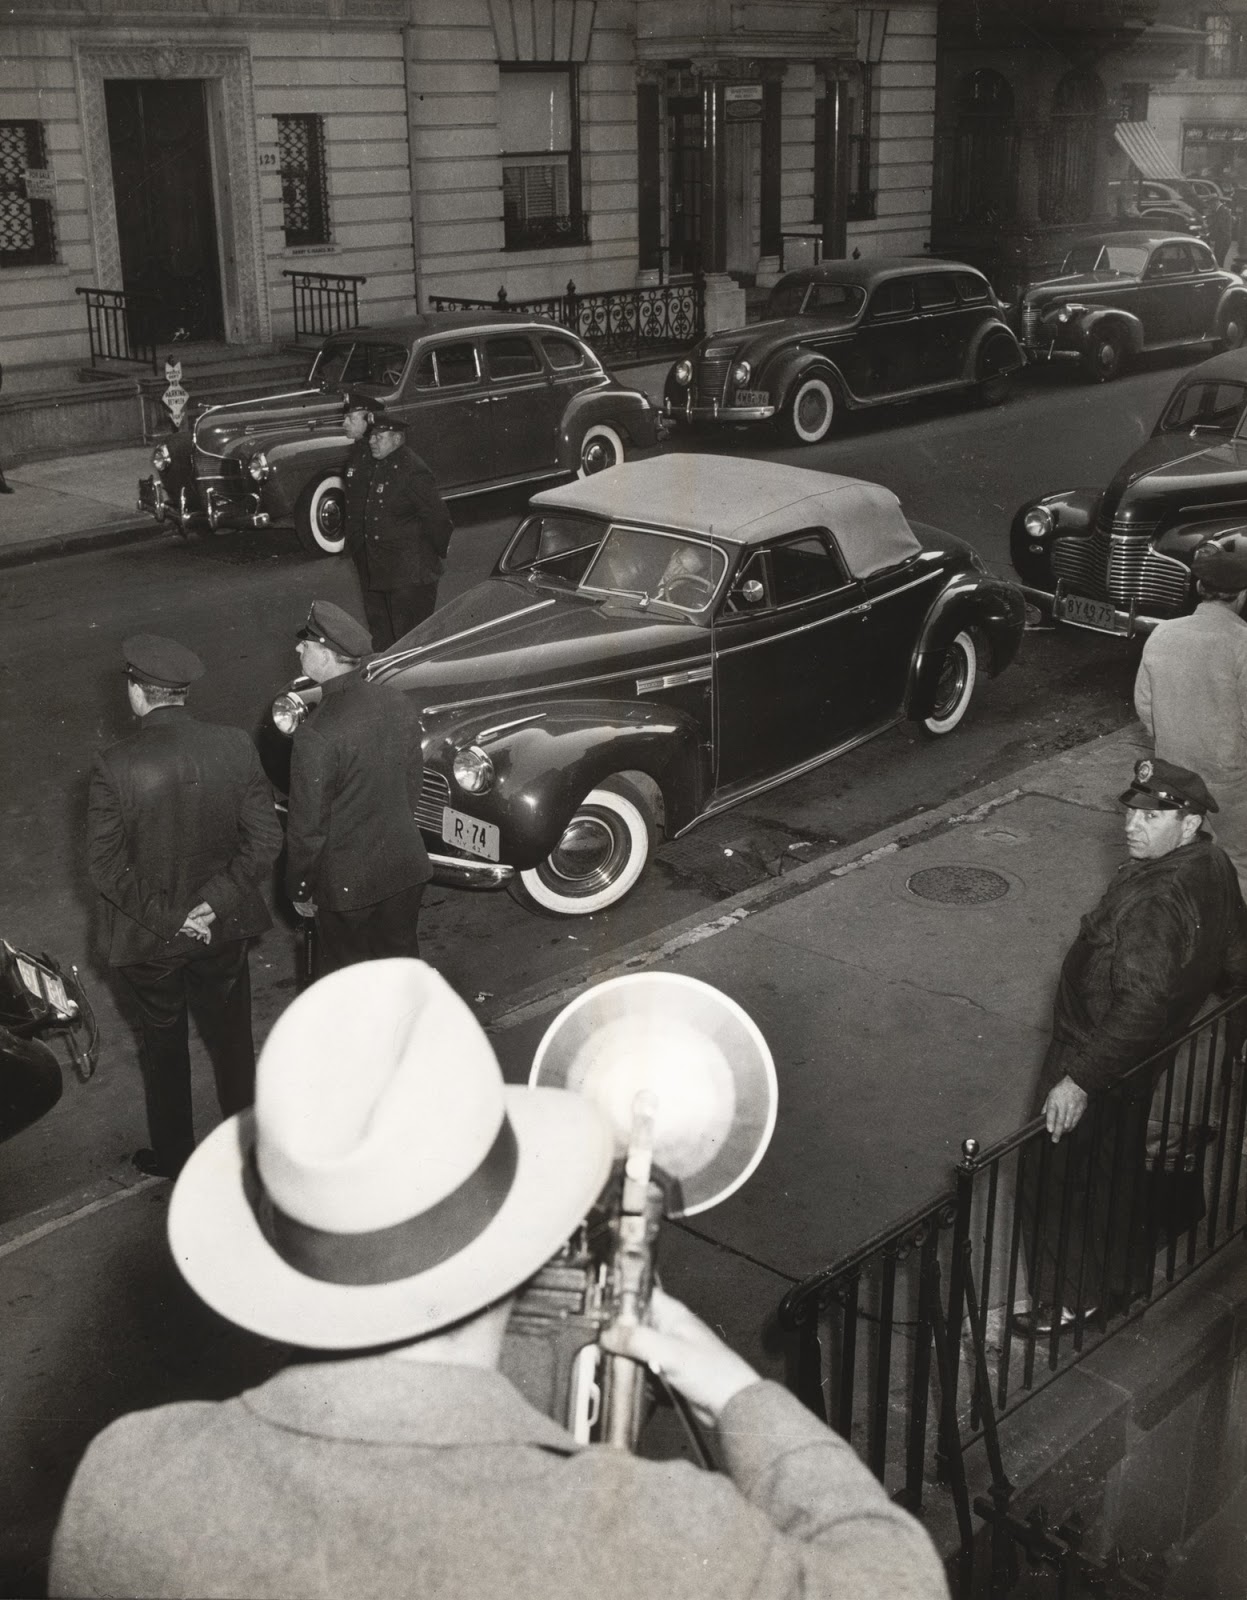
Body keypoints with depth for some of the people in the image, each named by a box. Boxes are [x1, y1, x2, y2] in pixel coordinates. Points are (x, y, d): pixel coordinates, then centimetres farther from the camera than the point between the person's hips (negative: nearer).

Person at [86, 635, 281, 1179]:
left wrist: (164, 917, -11)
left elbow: (104, 866, -18)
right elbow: (265, 839, -12)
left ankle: (174, 1155, 36)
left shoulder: (114, 767, -21)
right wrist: (215, 901, -11)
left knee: (164, 1047, 19)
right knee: (232, 1036, 21)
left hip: (148, 938, -2)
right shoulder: (234, 747, -14)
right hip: (224, 929, 2)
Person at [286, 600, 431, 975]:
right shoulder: (400, 706, -7)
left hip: (346, 883, -5)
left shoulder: (317, 736, -26)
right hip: (406, 868, 6)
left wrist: (300, 890, -4)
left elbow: (307, 827, -18)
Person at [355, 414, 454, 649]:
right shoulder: (377, 465, 10)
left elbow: (438, 519, -15)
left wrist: (438, 554, -6)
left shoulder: (412, 472, -17)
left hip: (410, 576, -9)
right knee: (381, 636, 18)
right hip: (377, 572, 9)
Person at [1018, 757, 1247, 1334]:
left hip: (1098, 1053, -10)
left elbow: (1142, 1005, -39)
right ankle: (1118, 1275, 46)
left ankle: (1064, 1301, 23)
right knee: (1117, 1170, 27)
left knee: (1058, 1178, 8)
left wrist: (1080, 1081, -40)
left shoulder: (1154, 901, -34)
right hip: (1148, 1054, 10)